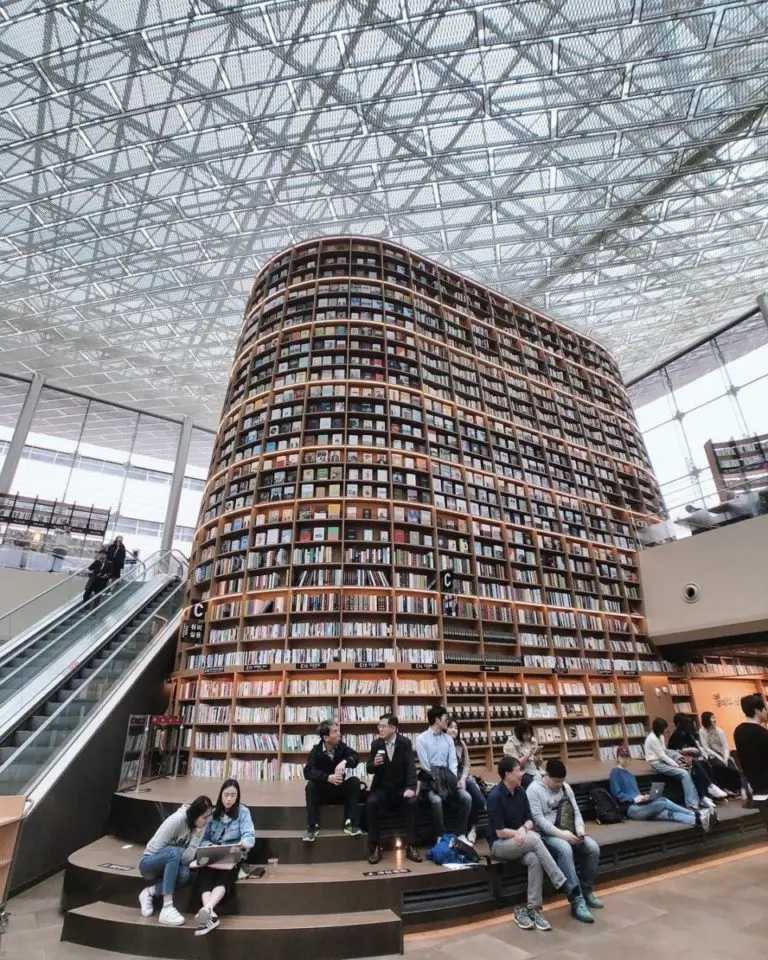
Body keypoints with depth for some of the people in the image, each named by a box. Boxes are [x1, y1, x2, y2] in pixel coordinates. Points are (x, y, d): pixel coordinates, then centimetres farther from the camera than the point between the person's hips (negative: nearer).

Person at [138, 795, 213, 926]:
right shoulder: (177, 820, -25)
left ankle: (149, 892, -6)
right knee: (174, 852, -36)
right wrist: (180, 852, -17)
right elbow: (155, 849, -23)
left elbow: (185, 859, -15)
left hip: (167, 866, 5)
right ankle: (167, 908, -32)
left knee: (184, 873, -30)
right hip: (149, 863, -5)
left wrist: (197, 836, -27)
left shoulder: (199, 828, -8)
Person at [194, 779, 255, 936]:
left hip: (233, 856, -2)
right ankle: (210, 915, -49)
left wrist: (244, 843, -34)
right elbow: (203, 837, 4)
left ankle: (207, 909, -55)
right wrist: (210, 847, -19)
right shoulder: (213, 812, 10)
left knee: (224, 879, -35)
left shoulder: (243, 811, 1)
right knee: (205, 877, -32)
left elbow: (249, 835, -11)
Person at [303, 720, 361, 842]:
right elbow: (308, 771, -27)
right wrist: (328, 778, -42)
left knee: (355, 781, -24)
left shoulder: (342, 747, -6)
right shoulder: (316, 750, -12)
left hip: (340, 790, 2)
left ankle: (350, 823, -20)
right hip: (322, 791, -2)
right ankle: (312, 826, -20)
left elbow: (356, 757, -22)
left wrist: (344, 761, -45)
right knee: (310, 786, -30)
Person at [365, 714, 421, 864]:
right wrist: (374, 764, -22)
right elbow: (369, 770, 2)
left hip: (401, 787, -1)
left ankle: (410, 846, -16)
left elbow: (411, 766, -14)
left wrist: (410, 787, -30)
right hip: (382, 787, 1)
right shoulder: (376, 744, 0)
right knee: (370, 802, -28)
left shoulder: (405, 743, -6)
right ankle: (375, 847, -16)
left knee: (412, 802, -30)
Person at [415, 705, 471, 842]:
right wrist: (438, 780, -14)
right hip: (431, 779, -5)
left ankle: (461, 834, -6)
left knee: (466, 798, -18)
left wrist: (453, 780, -12)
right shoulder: (421, 738, -4)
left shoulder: (448, 739, 13)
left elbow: (453, 761, 5)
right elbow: (425, 765, -10)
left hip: (448, 778, 5)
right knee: (436, 801, -34)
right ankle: (441, 837, -16)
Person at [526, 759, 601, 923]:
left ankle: (587, 892, 4)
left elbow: (576, 811, 8)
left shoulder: (565, 787, 8)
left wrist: (580, 828, -13)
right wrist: (561, 833, -26)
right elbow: (538, 819, -19)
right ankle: (577, 901, -26)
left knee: (593, 848, -16)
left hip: (567, 832, 7)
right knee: (565, 849, -35)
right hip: (546, 834, -6)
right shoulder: (534, 789, -14)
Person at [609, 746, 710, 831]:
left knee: (667, 813, -20)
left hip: (640, 806, 8)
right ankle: (696, 814, -19)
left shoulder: (630, 775, 27)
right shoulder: (615, 772, -1)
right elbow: (617, 794, -9)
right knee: (663, 803, -25)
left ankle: (697, 820, -34)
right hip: (631, 809, -8)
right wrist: (634, 799, -19)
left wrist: (643, 797, -1)